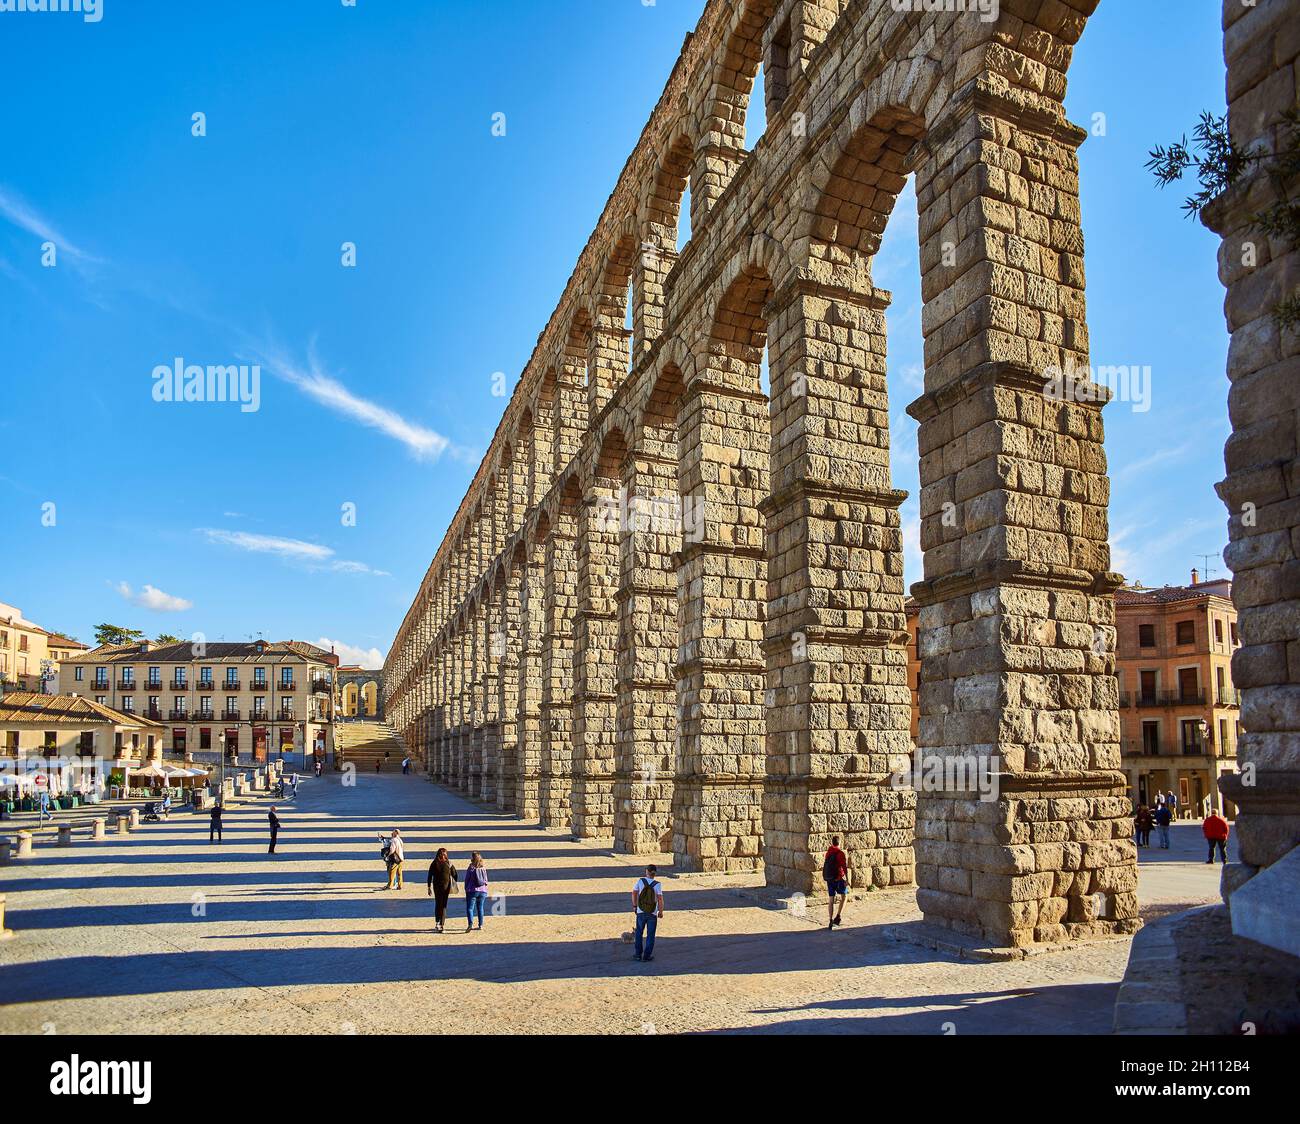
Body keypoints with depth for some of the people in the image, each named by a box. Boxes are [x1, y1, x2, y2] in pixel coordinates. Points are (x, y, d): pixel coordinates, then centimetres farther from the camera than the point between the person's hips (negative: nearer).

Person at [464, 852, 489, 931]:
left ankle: (470, 924, -22)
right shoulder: (483, 868, 4)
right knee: (480, 908, 15)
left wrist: (466, 890, 8)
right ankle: (480, 925, 16)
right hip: (483, 891, 4)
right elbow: (486, 880, 9)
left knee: (469, 908, -4)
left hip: (472, 891, -4)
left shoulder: (471, 868, -8)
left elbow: (467, 880, -3)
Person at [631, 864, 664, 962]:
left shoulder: (640, 881, -10)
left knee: (639, 933, 19)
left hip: (641, 912, 1)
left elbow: (634, 893, -1)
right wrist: (661, 911, -3)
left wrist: (634, 906, 12)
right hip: (652, 914, -1)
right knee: (650, 935, 12)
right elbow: (660, 900, -16)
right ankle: (647, 955, 15)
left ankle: (638, 954, 23)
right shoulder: (657, 884, -15)